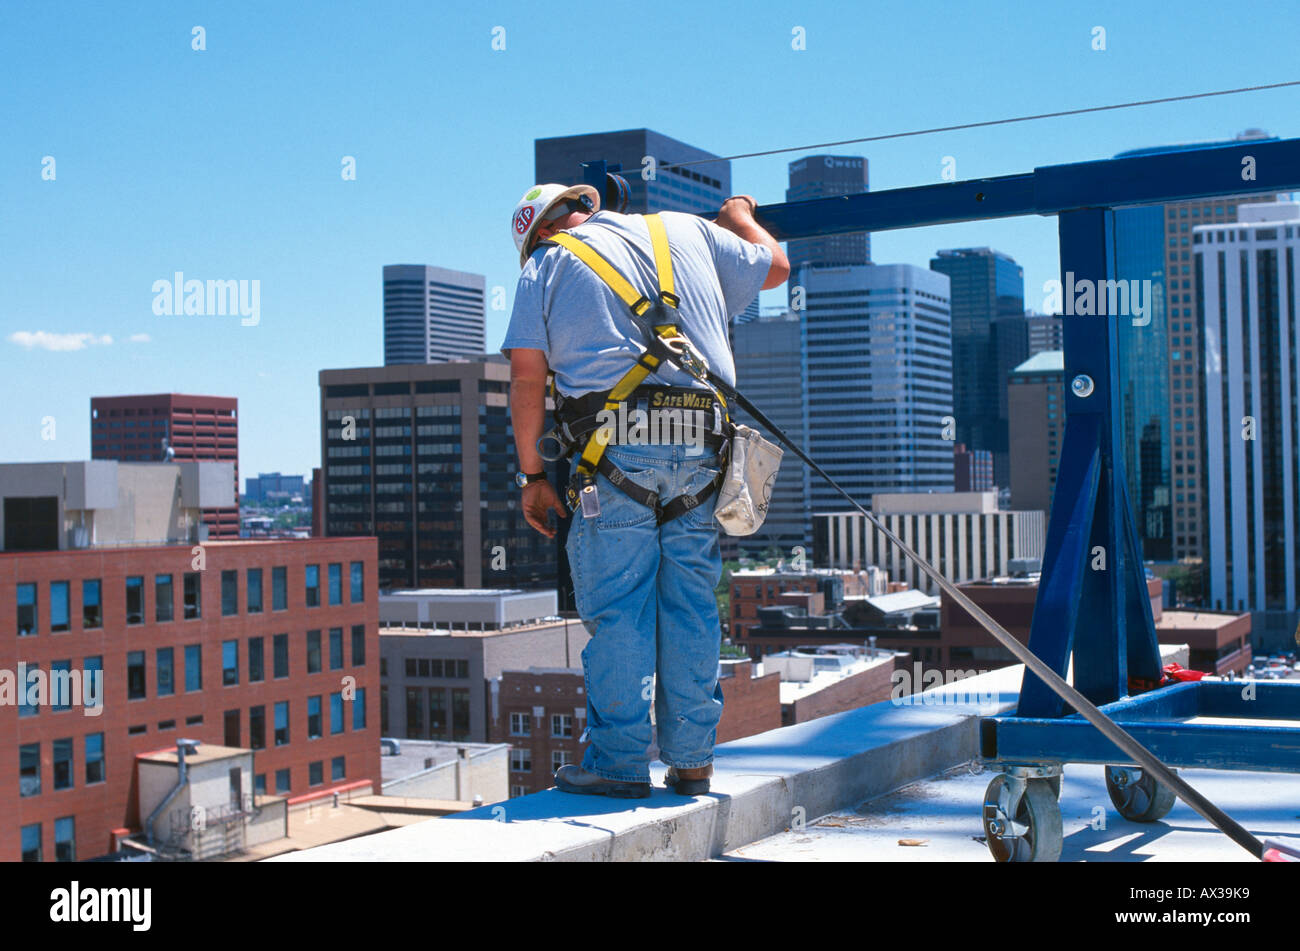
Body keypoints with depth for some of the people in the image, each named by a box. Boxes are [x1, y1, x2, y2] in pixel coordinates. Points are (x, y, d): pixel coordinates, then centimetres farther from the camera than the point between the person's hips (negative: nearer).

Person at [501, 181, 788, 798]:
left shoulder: (548, 263, 12)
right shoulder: (687, 231, 20)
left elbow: (526, 376, 1)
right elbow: (775, 266, 33)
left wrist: (532, 475, 5)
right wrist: (740, 216, 52)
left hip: (613, 448, -3)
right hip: (701, 447, 3)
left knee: (616, 608, 1)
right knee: (691, 604, 8)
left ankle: (620, 761, 1)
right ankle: (691, 759, 13)